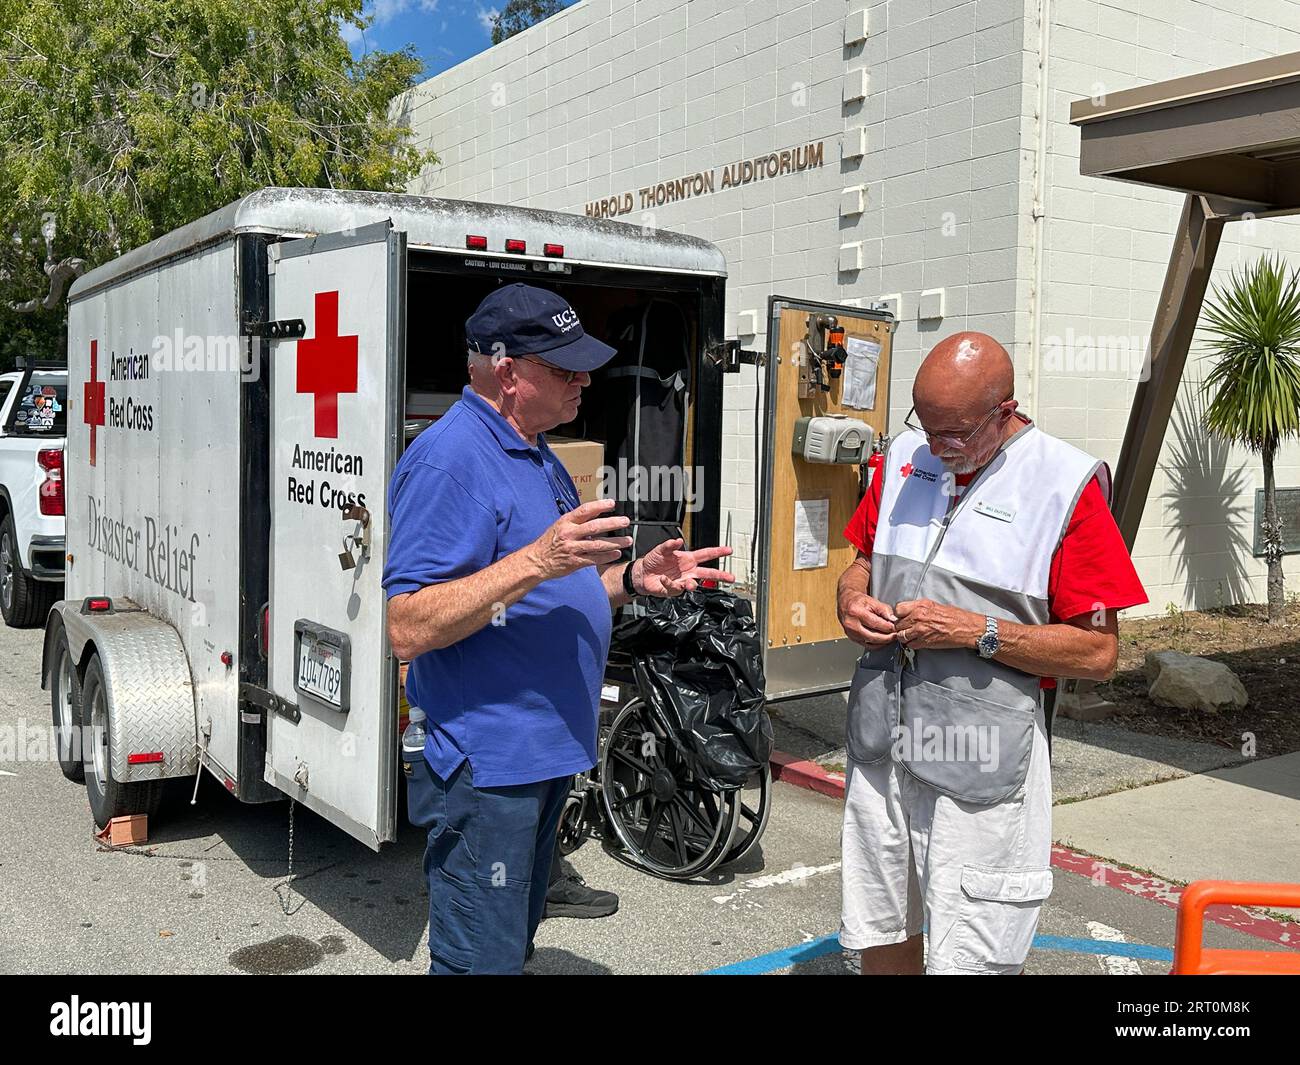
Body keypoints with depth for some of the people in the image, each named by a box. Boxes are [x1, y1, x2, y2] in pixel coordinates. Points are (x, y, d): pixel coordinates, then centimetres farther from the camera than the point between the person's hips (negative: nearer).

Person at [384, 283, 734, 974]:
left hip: (548, 751, 10)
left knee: (515, 943, 23)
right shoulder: (449, 459, -18)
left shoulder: (536, 455, 13)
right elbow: (407, 628, -26)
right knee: (482, 959, 1)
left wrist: (633, 578, 5)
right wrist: (538, 560, -32)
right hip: (486, 765, -10)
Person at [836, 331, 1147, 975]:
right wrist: (852, 602, -2)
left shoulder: (1066, 485, -11)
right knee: (879, 941, 16)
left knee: (969, 959, 1)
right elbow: (862, 560, 20)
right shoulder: (904, 457, 6)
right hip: (880, 742, 5)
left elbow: (1098, 653, -11)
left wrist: (978, 632, -19)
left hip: (979, 769, -5)